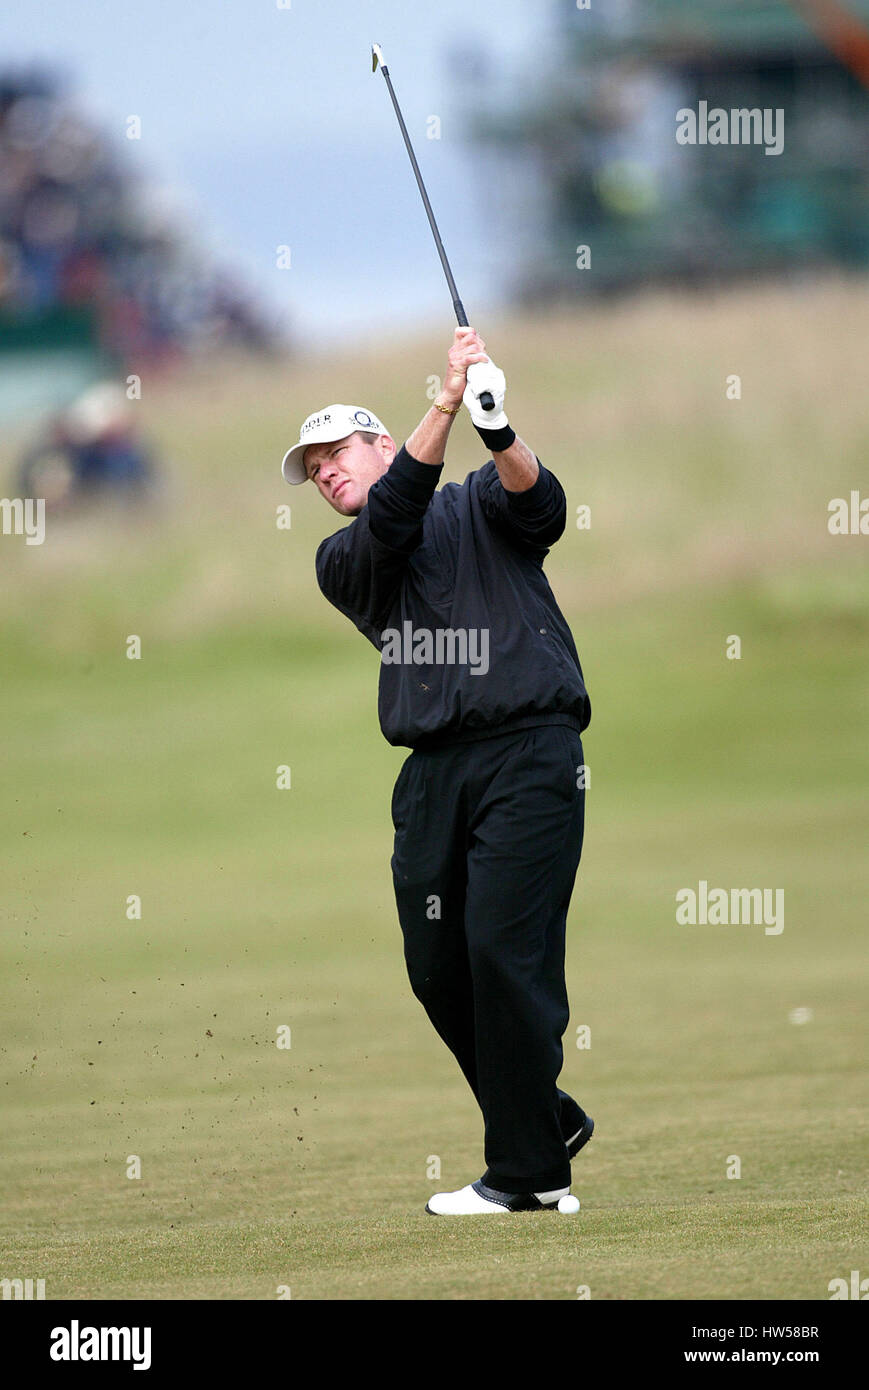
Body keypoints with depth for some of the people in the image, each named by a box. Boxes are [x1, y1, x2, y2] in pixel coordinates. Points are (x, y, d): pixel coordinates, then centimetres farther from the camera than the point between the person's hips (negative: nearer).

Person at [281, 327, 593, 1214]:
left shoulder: (478, 508, 11)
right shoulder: (341, 564, 16)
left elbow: (538, 502, -11)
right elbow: (392, 516, -5)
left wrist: (499, 432, -32)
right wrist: (447, 403, -18)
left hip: (528, 750, -5)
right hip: (433, 770, 5)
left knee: (507, 951, -13)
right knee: (436, 966, 2)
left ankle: (527, 1173, -9)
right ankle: (551, 1121, 22)